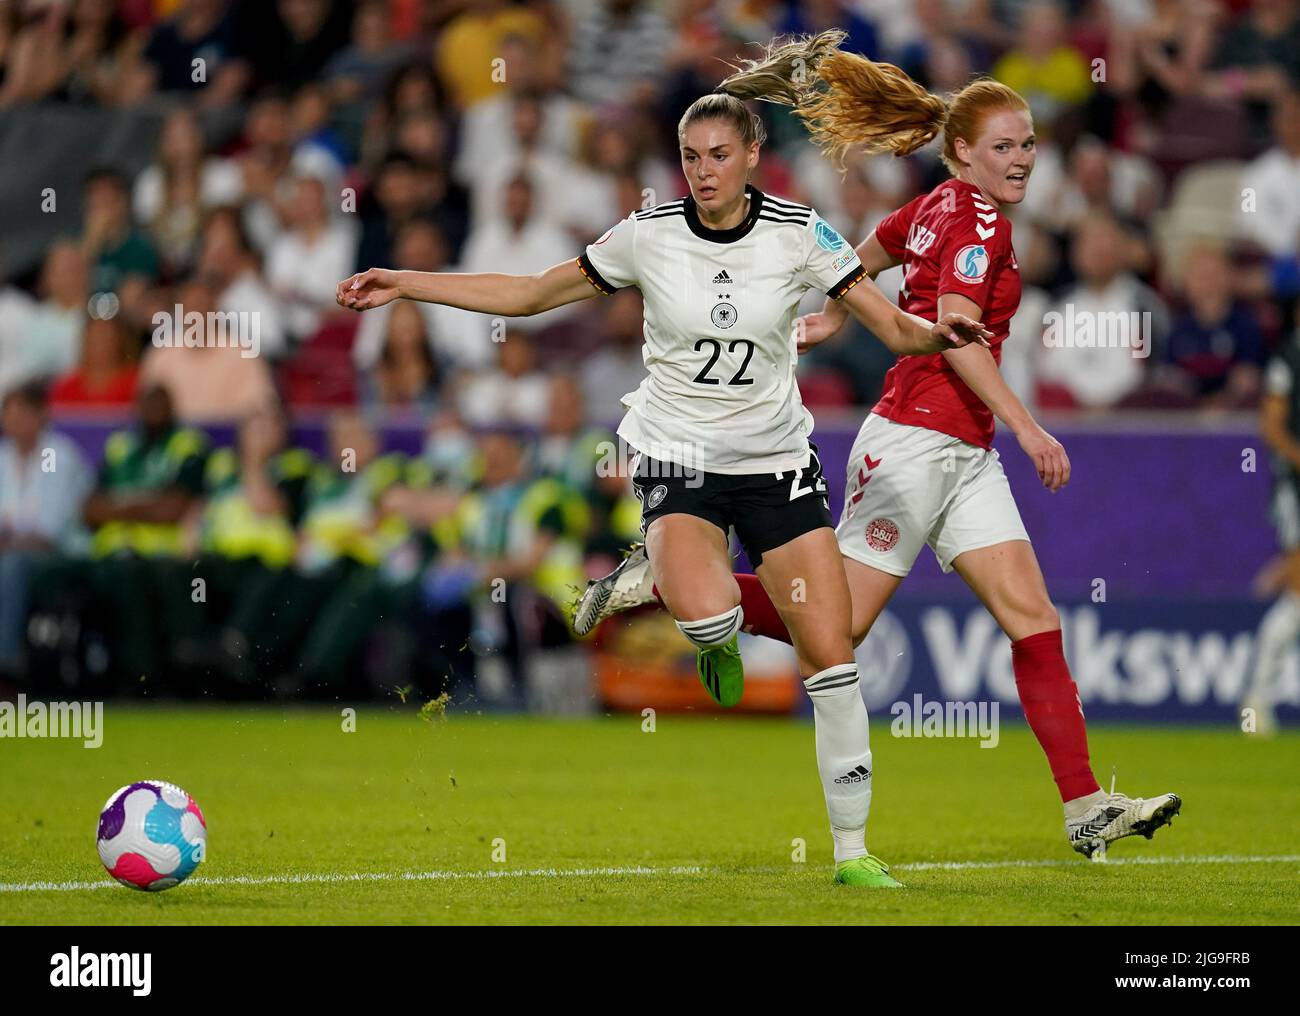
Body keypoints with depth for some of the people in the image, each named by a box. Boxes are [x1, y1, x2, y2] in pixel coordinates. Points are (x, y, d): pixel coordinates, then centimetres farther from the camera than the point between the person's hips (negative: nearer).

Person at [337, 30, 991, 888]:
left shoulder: (798, 234, -6)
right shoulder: (648, 236, -6)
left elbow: (897, 328, -4)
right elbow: (526, 295, 4)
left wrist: (938, 332, -28)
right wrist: (404, 286, -2)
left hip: (777, 461, 1)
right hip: (678, 457, -1)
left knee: (831, 657, -8)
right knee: (706, 614, -31)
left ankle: (852, 847, 5)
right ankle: (720, 639, 9)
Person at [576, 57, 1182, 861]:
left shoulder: (939, 206, 14)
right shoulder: (978, 220, -13)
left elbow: (861, 259, 30)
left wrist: (832, 319, 47)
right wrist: (1025, 425, -26)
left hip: (964, 454, 10)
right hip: (918, 438, -10)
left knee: (1032, 616, -1)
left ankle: (1087, 809, -7)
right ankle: (663, 579, 8)